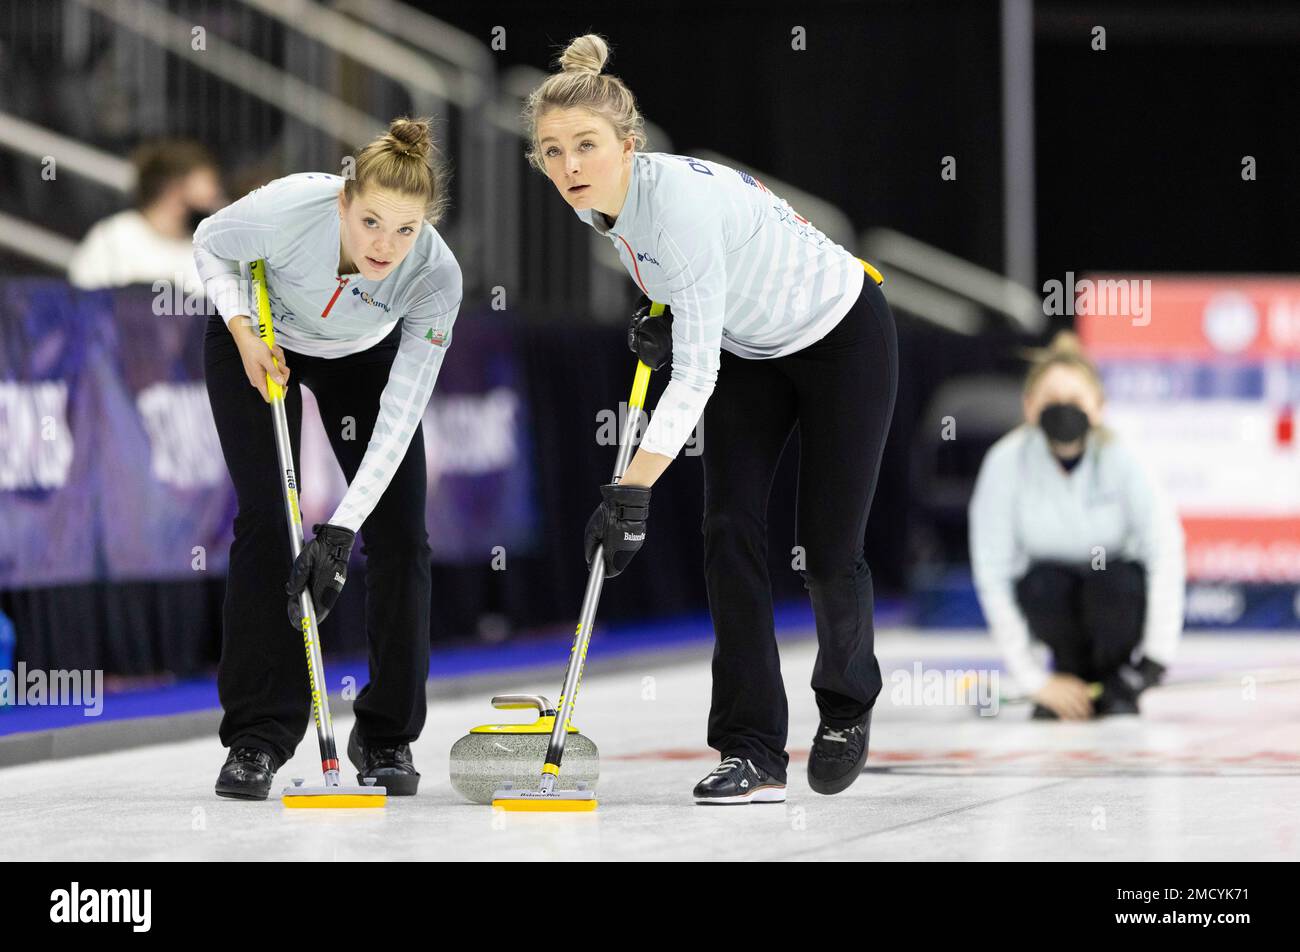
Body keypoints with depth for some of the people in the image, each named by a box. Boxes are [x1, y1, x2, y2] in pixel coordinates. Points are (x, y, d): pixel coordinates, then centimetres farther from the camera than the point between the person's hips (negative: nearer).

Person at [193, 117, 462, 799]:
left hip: (364, 356, 1)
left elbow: (399, 418, -33)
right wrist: (245, 333, -28)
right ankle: (255, 737, -6)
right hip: (258, 340, -1)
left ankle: (386, 737, 6)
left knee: (400, 532, -7)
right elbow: (211, 244, -14)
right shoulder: (287, 208, -38)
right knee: (266, 520, -12)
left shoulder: (436, 276, -34)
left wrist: (340, 532, -38)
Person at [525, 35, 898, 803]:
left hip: (842, 338, -7)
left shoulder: (679, 198, -37)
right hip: (749, 345, 7)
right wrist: (664, 324, -8)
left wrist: (634, 491, -43)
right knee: (731, 530, -8)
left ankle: (848, 707, 28)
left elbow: (695, 373, -39)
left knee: (828, 549, -2)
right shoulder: (599, 203, -12)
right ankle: (753, 753, -6)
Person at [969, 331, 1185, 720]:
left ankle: (1118, 686, -4)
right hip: (1047, 599, 0)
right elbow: (992, 575, -19)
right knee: (1043, 583, -32)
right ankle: (1073, 674, -2)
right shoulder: (1005, 462, -19)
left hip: (1115, 598, 0)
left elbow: (1165, 550, -27)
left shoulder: (1118, 459, -20)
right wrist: (1034, 679, -23)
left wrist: (1156, 653, -37)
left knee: (1114, 578, -33)